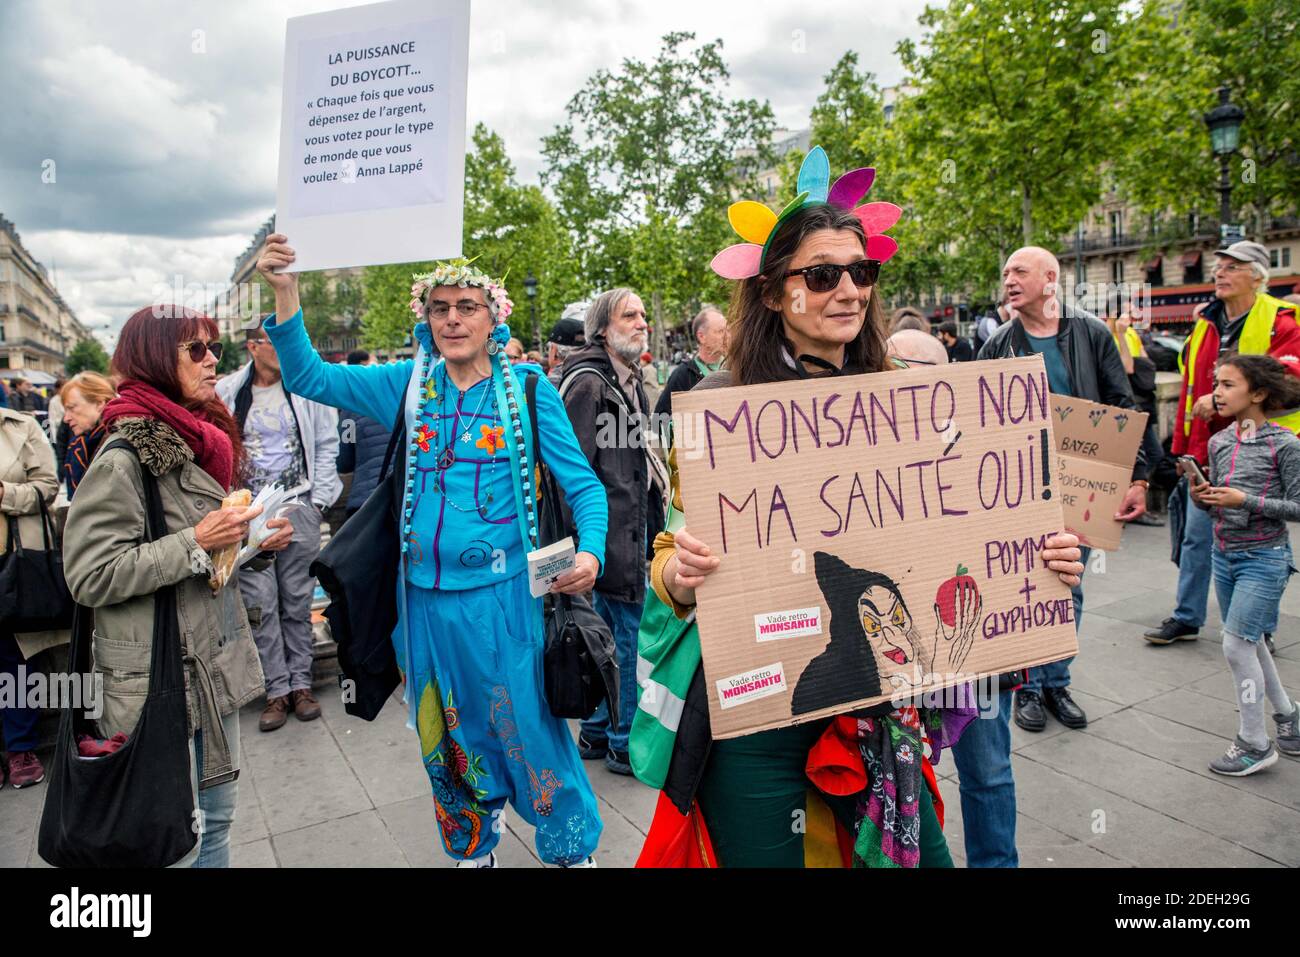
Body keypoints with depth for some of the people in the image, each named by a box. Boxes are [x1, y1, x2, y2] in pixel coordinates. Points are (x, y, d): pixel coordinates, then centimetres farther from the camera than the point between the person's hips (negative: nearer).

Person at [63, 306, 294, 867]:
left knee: (217, 816, 19)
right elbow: (89, 577, -21)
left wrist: (259, 540, 3)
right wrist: (195, 543, -23)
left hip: (217, 666, 8)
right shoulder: (125, 458, -17)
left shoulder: (201, 441, 10)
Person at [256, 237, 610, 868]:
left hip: (504, 594, -3)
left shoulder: (528, 388, -4)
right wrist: (285, 292, -12)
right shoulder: (409, 385, 5)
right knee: (447, 737, 18)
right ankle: (473, 847, 43)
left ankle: (572, 850, 29)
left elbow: (582, 484, -5)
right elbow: (309, 377, 2)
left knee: (529, 730, 4)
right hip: (427, 596, 4)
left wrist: (590, 553, -23)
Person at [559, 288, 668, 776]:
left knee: (608, 631, 17)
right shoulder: (588, 383, -14)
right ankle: (626, 743, 14)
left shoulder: (629, 381, 17)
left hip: (632, 524, 10)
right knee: (631, 633, -2)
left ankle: (596, 733, 31)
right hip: (611, 528, -10)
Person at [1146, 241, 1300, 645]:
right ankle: (1186, 617, 20)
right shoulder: (1206, 322, 11)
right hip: (1208, 449, 5)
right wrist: (1182, 447, 11)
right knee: (1197, 536, 9)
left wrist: (1222, 399, -24)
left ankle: (1262, 628, 21)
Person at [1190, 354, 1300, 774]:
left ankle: (1254, 744, 8)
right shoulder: (1219, 442, 5)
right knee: (1251, 643, 17)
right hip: (1224, 554, 6)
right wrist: (1202, 497, -9)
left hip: (1264, 558, -6)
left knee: (1237, 644, -7)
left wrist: (1247, 500, -21)